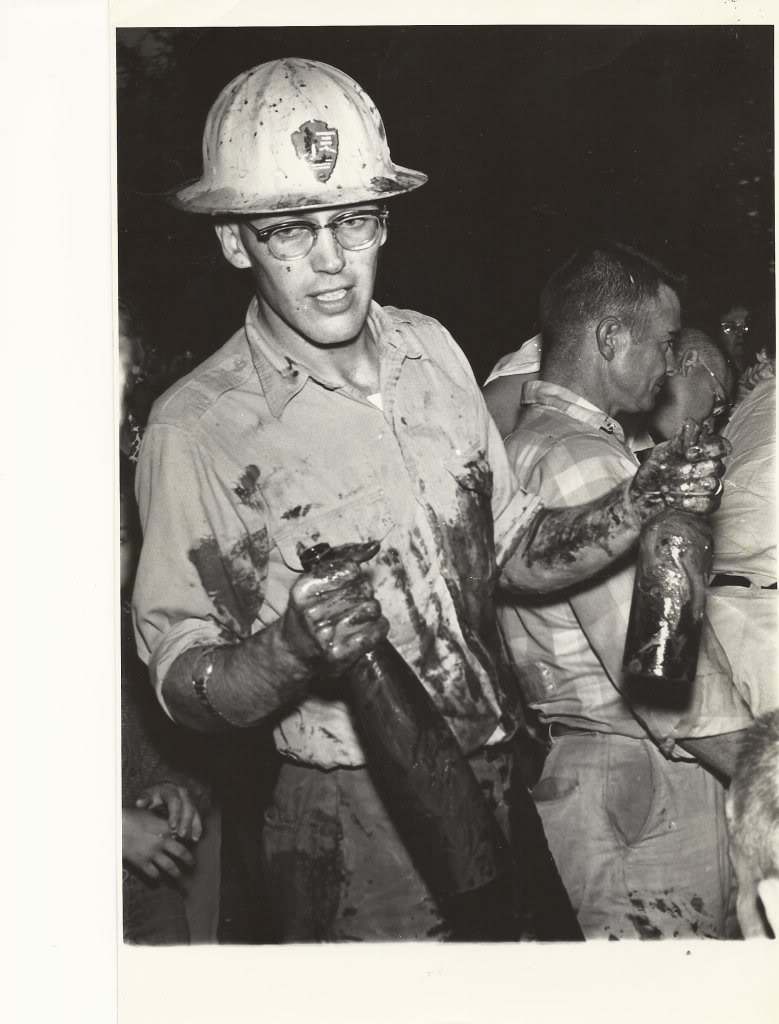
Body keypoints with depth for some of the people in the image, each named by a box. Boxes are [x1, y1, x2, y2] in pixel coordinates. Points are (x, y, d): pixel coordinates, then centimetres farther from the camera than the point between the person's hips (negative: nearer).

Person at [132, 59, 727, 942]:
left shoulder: (431, 351, 0)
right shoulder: (196, 428, -16)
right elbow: (180, 684, -15)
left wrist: (640, 504, -6)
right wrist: (291, 652, -34)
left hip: (498, 792, 6)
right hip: (352, 829, -5)